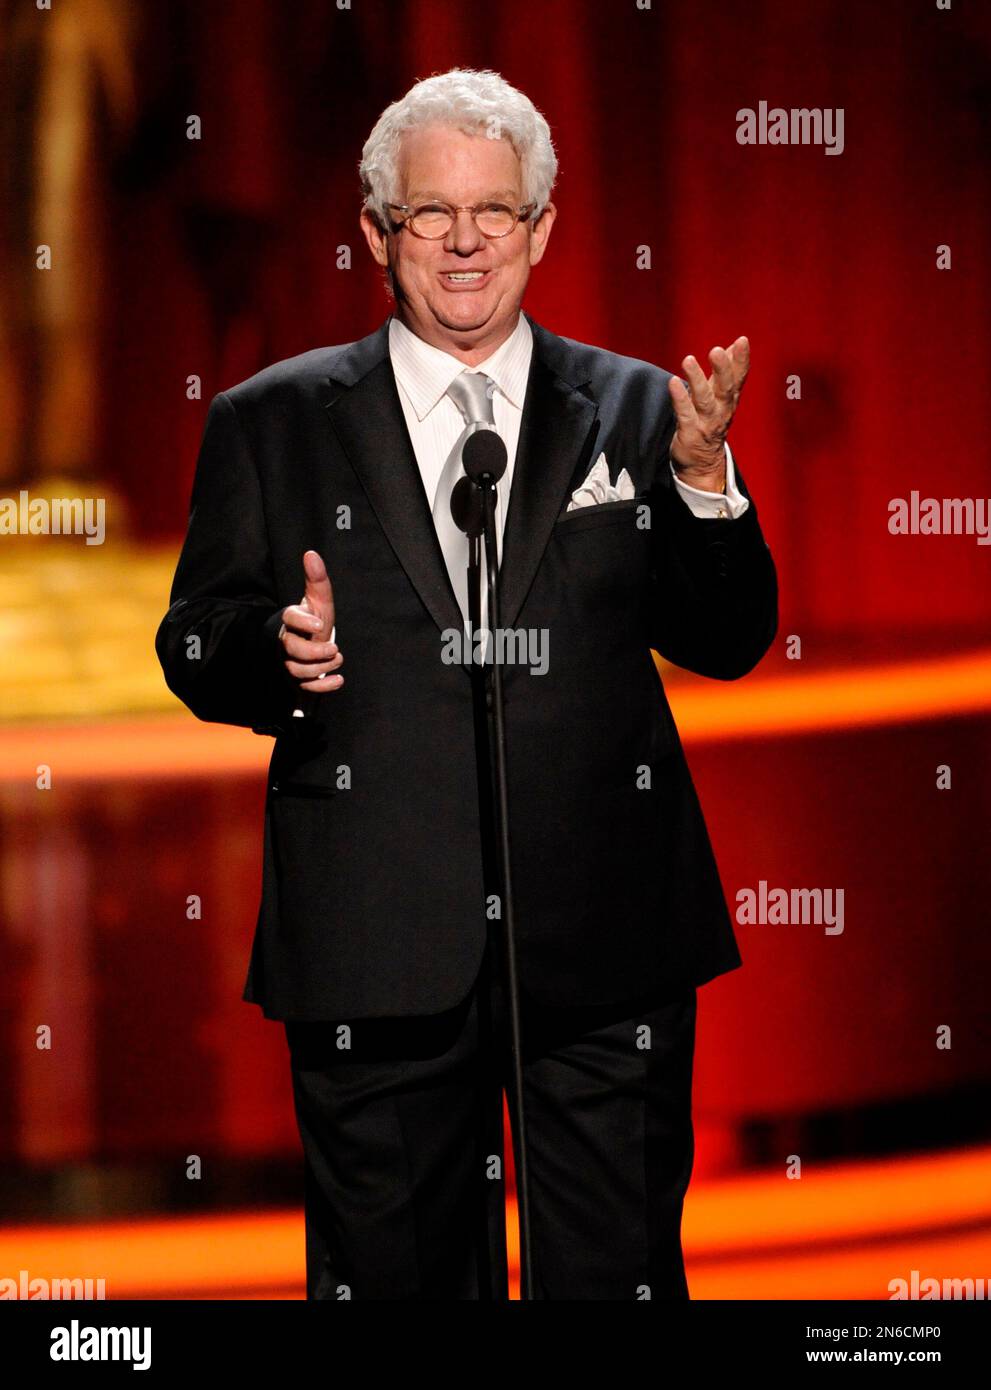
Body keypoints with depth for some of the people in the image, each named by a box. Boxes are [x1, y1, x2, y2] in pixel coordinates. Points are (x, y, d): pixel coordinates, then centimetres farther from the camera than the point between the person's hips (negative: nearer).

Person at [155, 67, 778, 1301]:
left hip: (603, 936, 1)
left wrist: (702, 472, -11)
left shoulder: (633, 410, 8)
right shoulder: (273, 423, 6)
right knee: (394, 1273, 8)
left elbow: (727, 643, 5)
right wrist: (283, 651, -17)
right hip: (376, 948, 0)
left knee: (619, 1269, 6)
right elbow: (196, 647, 5)